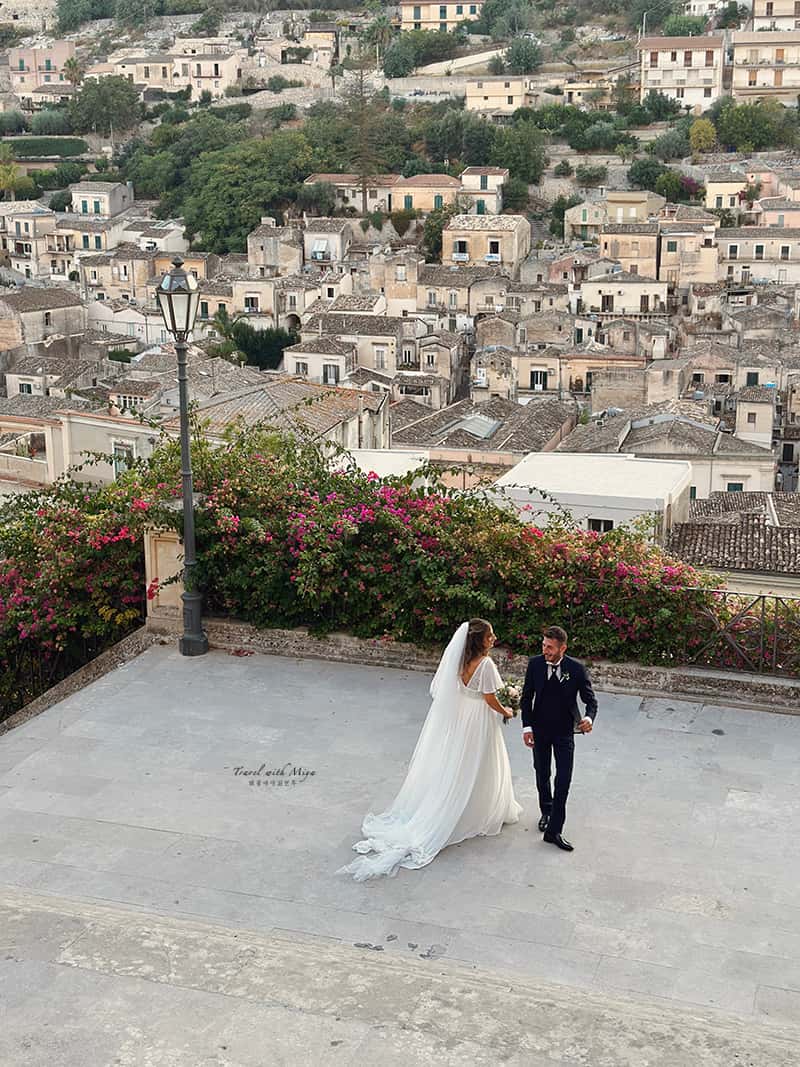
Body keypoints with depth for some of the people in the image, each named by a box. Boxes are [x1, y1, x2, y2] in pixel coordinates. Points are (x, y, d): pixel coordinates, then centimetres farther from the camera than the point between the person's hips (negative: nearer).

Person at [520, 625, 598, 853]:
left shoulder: (577, 669, -17)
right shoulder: (535, 664, -12)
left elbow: (590, 699, -9)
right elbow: (527, 696, -2)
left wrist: (589, 718, -31)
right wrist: (527, 726, -8)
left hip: (564, 732, -2)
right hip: (540, 730, 2)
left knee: (563, 781, -5)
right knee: (542, 776, 19)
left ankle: (554, 830, 1)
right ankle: (546, 811, 43)